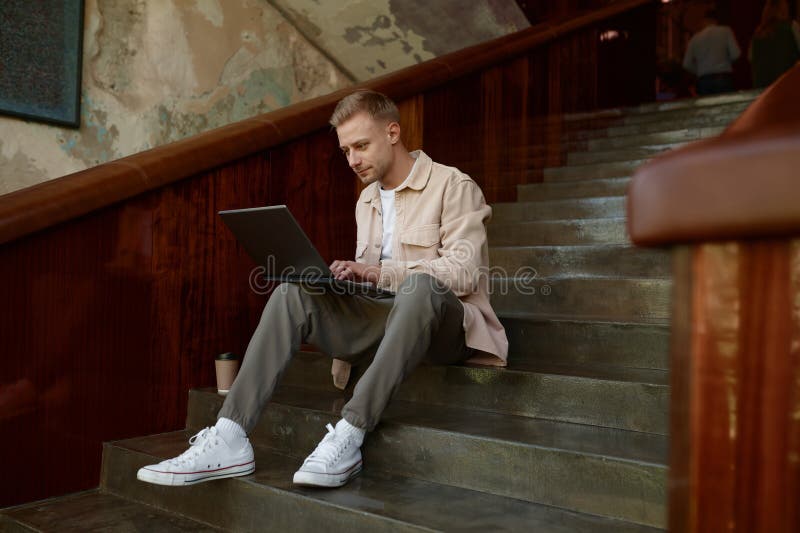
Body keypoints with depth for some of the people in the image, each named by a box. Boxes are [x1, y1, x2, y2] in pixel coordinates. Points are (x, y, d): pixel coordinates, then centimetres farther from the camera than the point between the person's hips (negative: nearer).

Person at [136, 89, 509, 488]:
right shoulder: (367, 200, 17)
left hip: (447, 326, -6)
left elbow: (462, 273, -17)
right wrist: (342, 276, -5)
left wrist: (377, 272, -26)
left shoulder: (453, 186, -5)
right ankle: (229, 438, -26)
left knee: (419, 287, -40)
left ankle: (347, 438, -40)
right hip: (384, 320, 6)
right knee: (293, 292, -15)